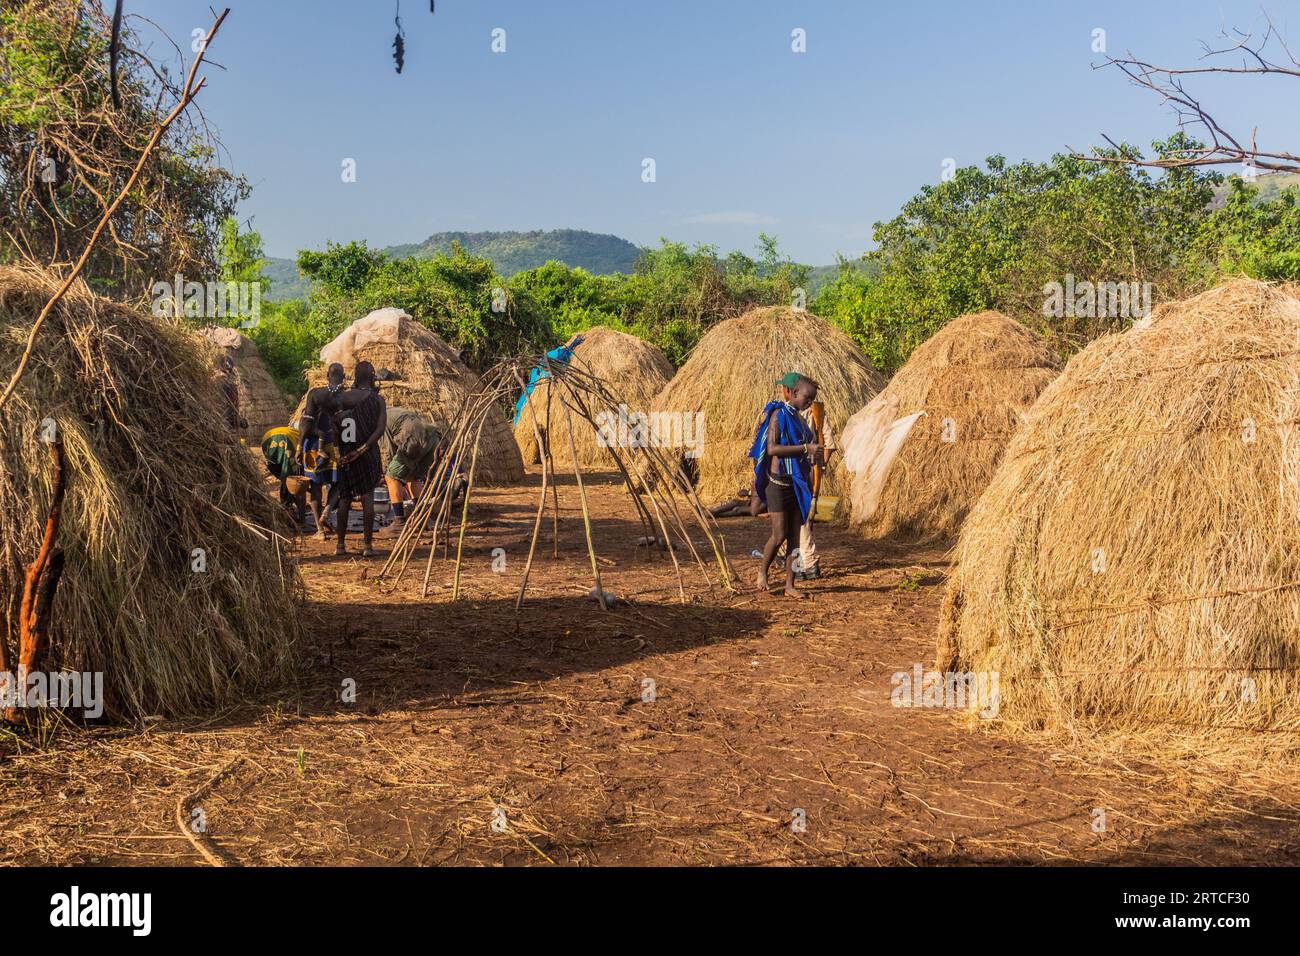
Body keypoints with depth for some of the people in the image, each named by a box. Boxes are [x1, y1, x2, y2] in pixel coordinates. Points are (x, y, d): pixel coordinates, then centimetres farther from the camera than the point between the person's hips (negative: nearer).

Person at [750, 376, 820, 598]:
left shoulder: (799, 418, 14)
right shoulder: (779, 414, -10)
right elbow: (772, 448, -21)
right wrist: (805, 448, -25)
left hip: (797, 482, 8)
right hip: (778, 481, -7)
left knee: (794, 537, 5)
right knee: (779, 535, -6)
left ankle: (790, 586, 8)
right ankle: (763, 571, 19)